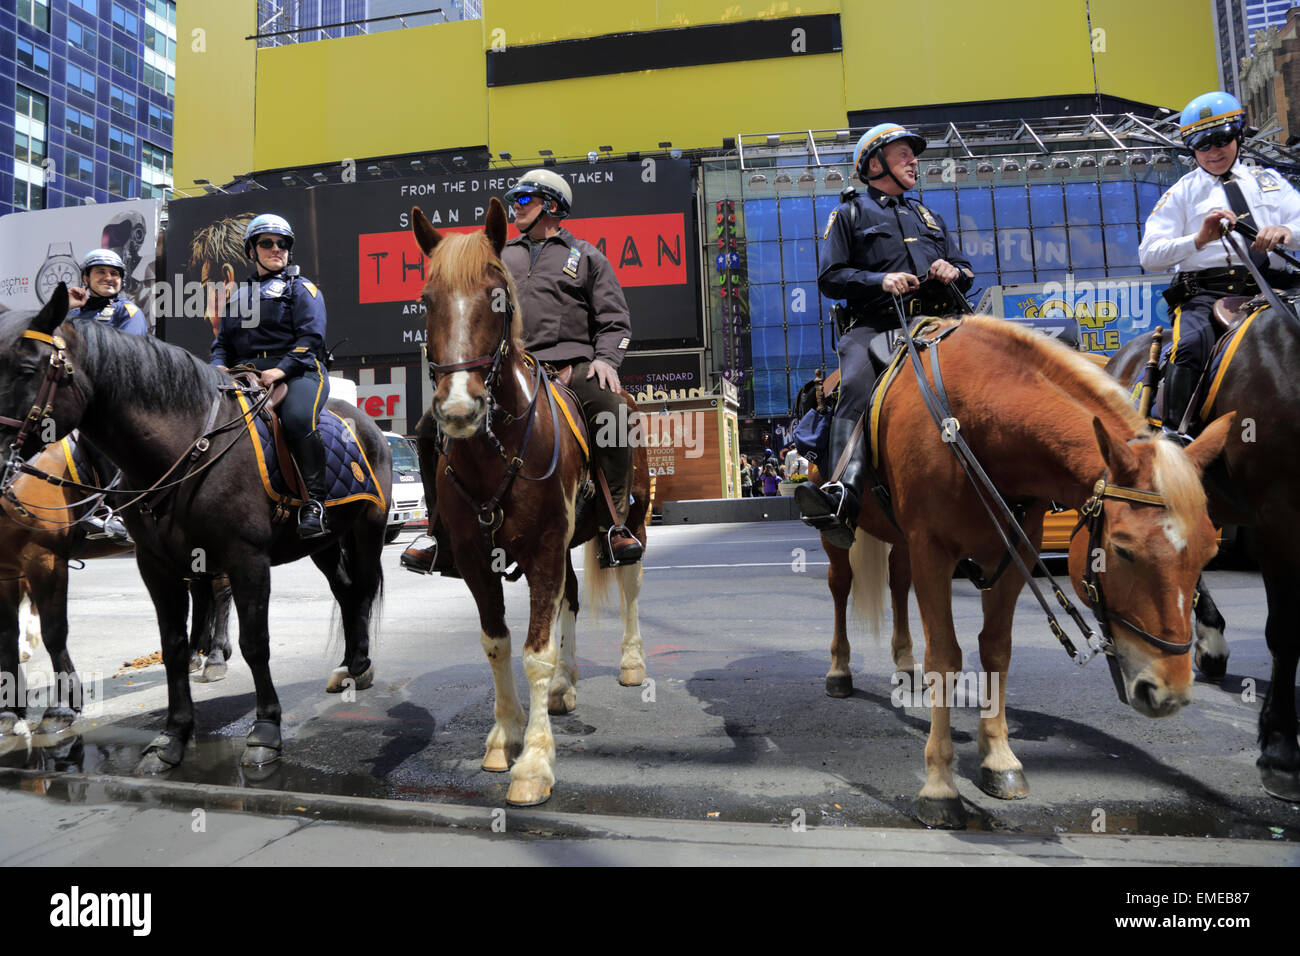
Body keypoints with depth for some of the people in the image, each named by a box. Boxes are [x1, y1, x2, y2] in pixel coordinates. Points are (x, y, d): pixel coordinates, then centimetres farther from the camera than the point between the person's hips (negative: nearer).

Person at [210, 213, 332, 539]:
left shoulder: (301, 289, 11)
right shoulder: (237, 295, 28)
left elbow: (311, 336, -4)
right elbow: (223, 340, 26)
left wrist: (282, 369, -19)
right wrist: (219, 365, 2)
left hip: (298, 371, -5)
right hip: (245, 374, 6)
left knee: (297, 418, -34)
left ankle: (314, 502, -27)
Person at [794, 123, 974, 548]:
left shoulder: (929, 217, 35)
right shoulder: (849, 214, 19)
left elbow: (967, 270, 32)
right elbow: (830, 277, 5)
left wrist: (954, 272, 7)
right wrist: (880, 280, -11)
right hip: (875, 325, -5)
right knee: (857, 386, -34)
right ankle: (843, 500, -48)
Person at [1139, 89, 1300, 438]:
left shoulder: (1268, 180, 24)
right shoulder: (1182, 193, 17)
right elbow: (1149, 256, 4)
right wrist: (1199, 239, -14)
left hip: (1269, 288, 3)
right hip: (1205, 292, -3)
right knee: (1189, 346, -33)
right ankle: (1174, 433, -34)